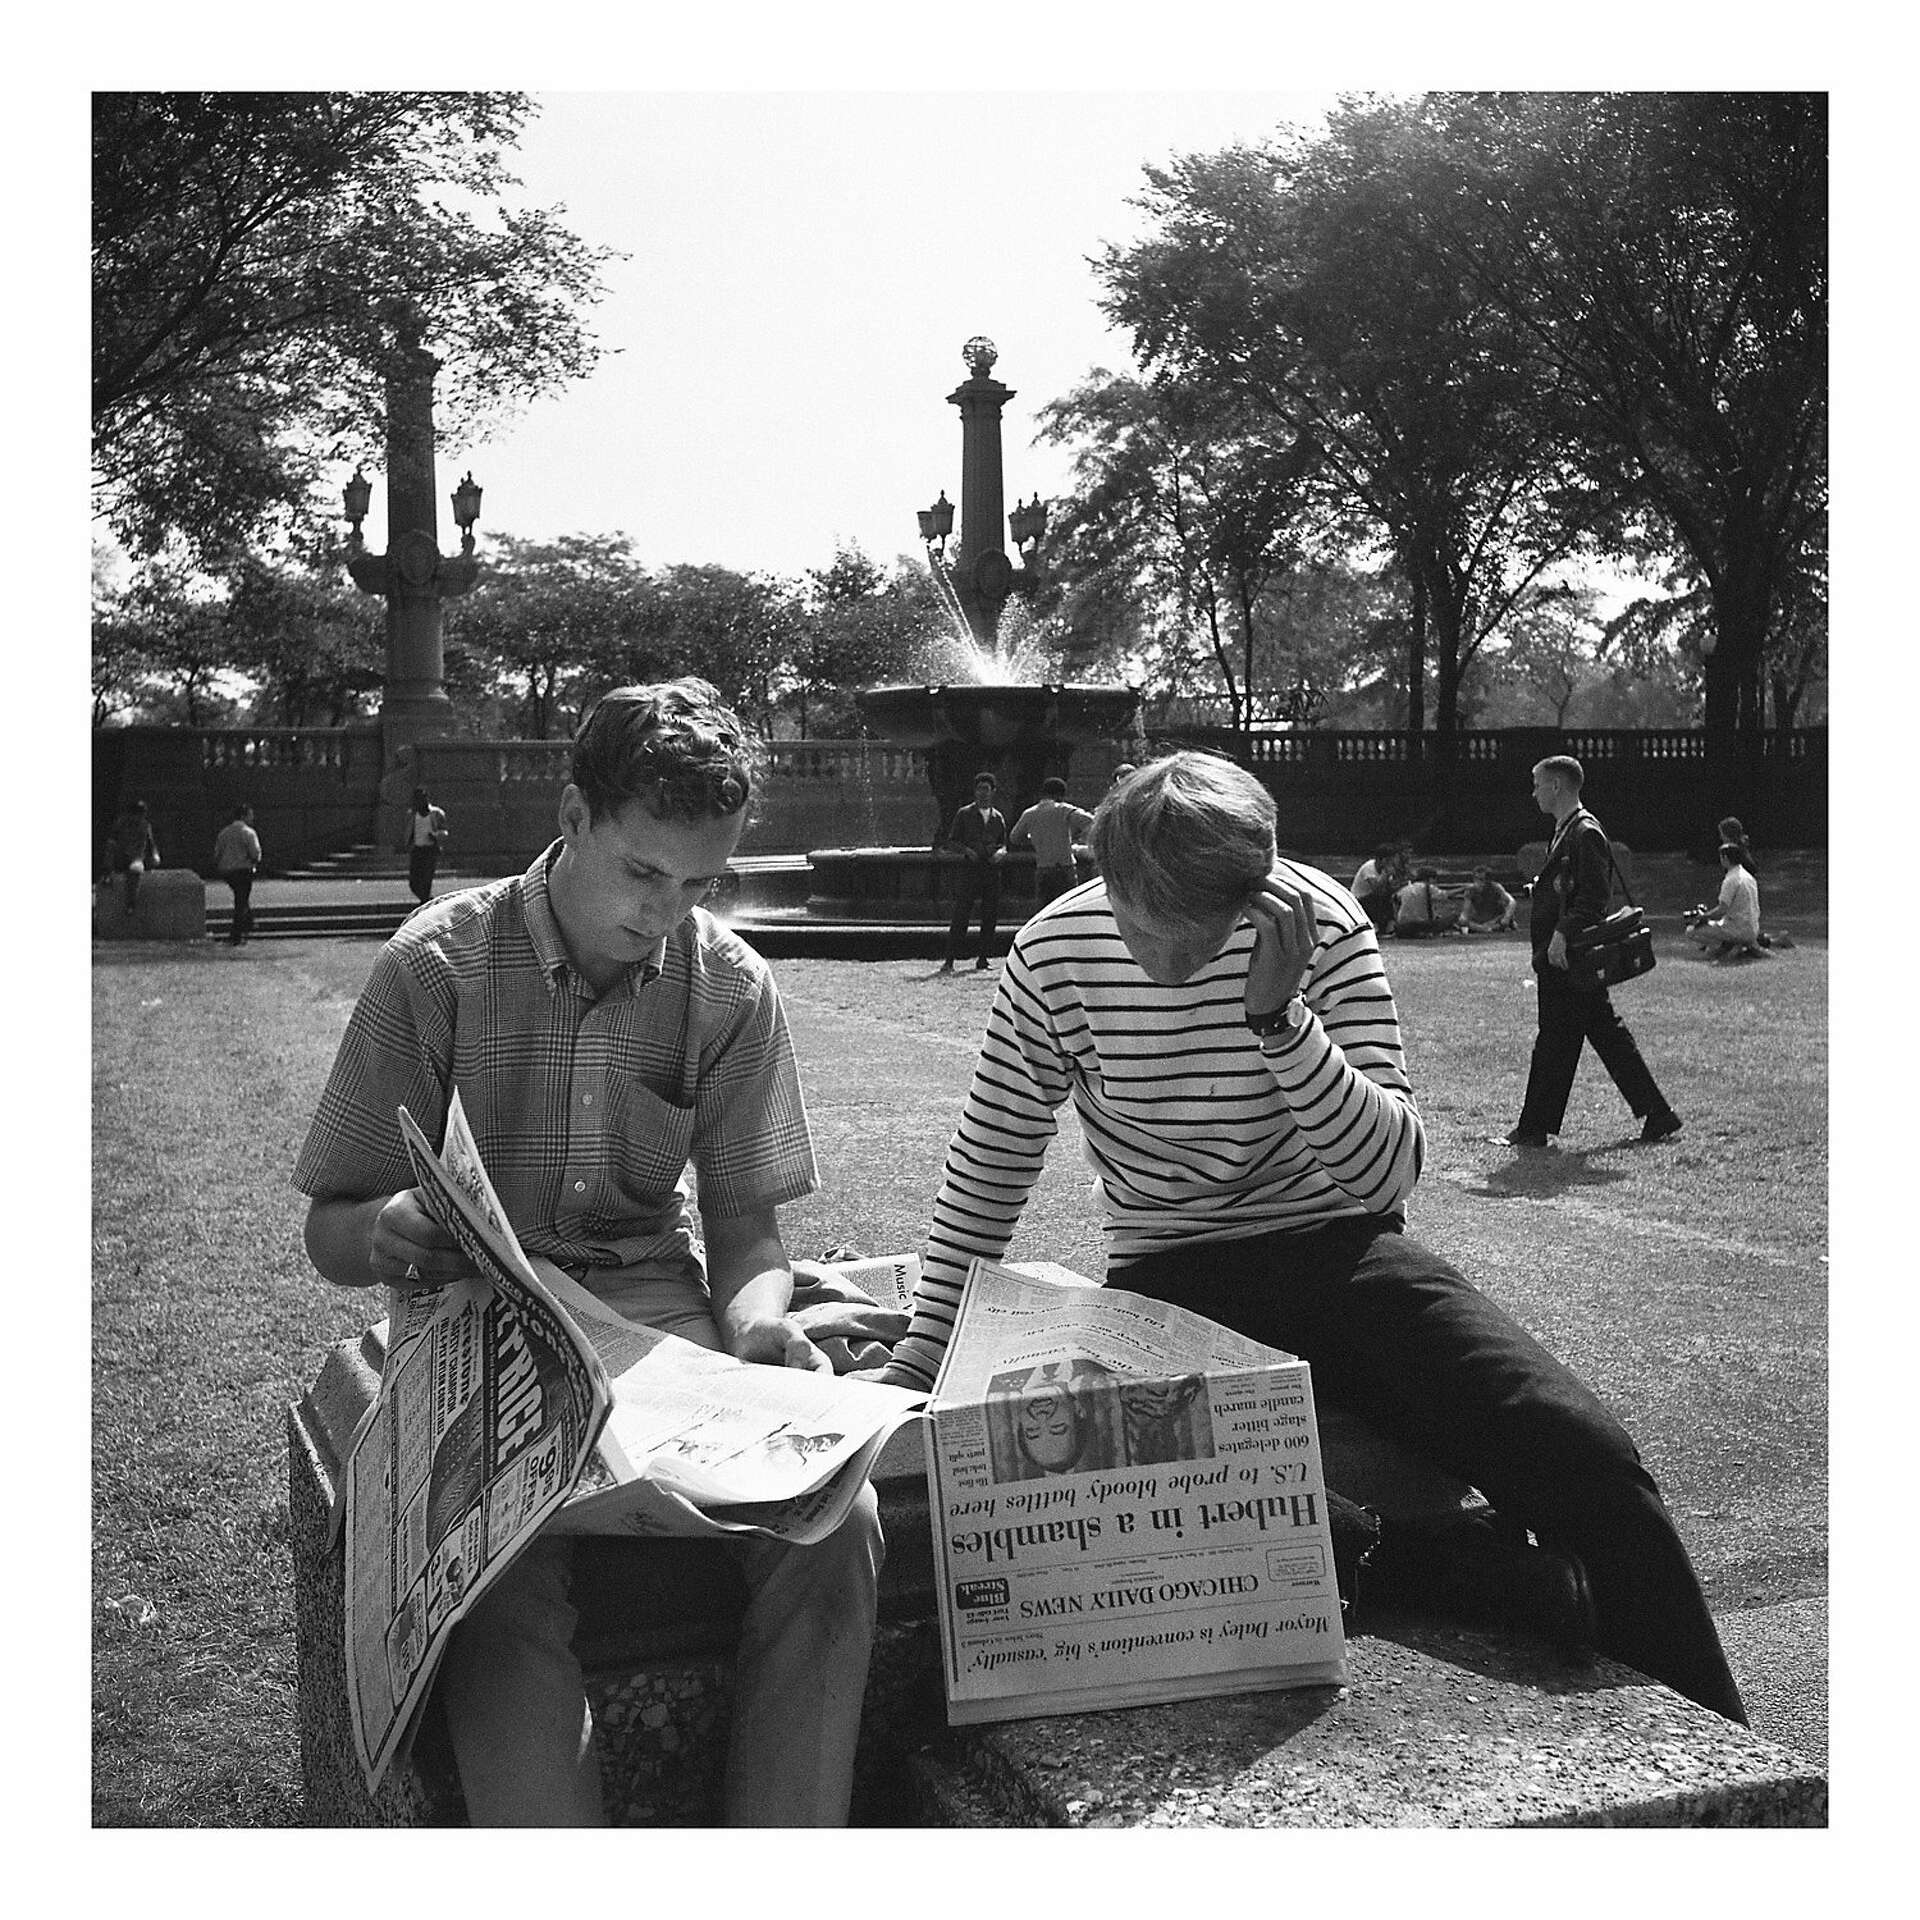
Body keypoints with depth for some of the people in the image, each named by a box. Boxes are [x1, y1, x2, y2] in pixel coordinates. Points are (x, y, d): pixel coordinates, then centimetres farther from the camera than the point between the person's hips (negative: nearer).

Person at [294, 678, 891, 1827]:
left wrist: (758, 1321, -18)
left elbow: (746, 1223, 5)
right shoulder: (438, 965, -6)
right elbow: (329, 1232, -2)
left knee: (835, 1519, -25)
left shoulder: (731, 987, 1)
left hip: (659, 1302, 2)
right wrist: (384, 1235, -27)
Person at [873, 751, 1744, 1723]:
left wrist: (1279, 1016, -29)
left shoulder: (1321, 924, -12)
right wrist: (920, 1362, -1)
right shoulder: (1056, 954, -10)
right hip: (1169, 1282, 1)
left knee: (1588, 1460, -21)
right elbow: (986, 1171, 3)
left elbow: (1390, 1173, -16)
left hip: (1339, 1249, 0)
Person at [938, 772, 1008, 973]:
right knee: (961, 915, -8)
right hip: (969, 868, -3)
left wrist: (1001, 852, -4)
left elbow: (1003, 842, 19)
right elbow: (951, 840, 5)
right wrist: (966, 850, -14)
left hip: (991, 871, 3)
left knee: (990, 917, 3)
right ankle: (949, 960, -7)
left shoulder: (998, 817, 14)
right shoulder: (964, 814, 5)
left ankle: (982, 961, 12)